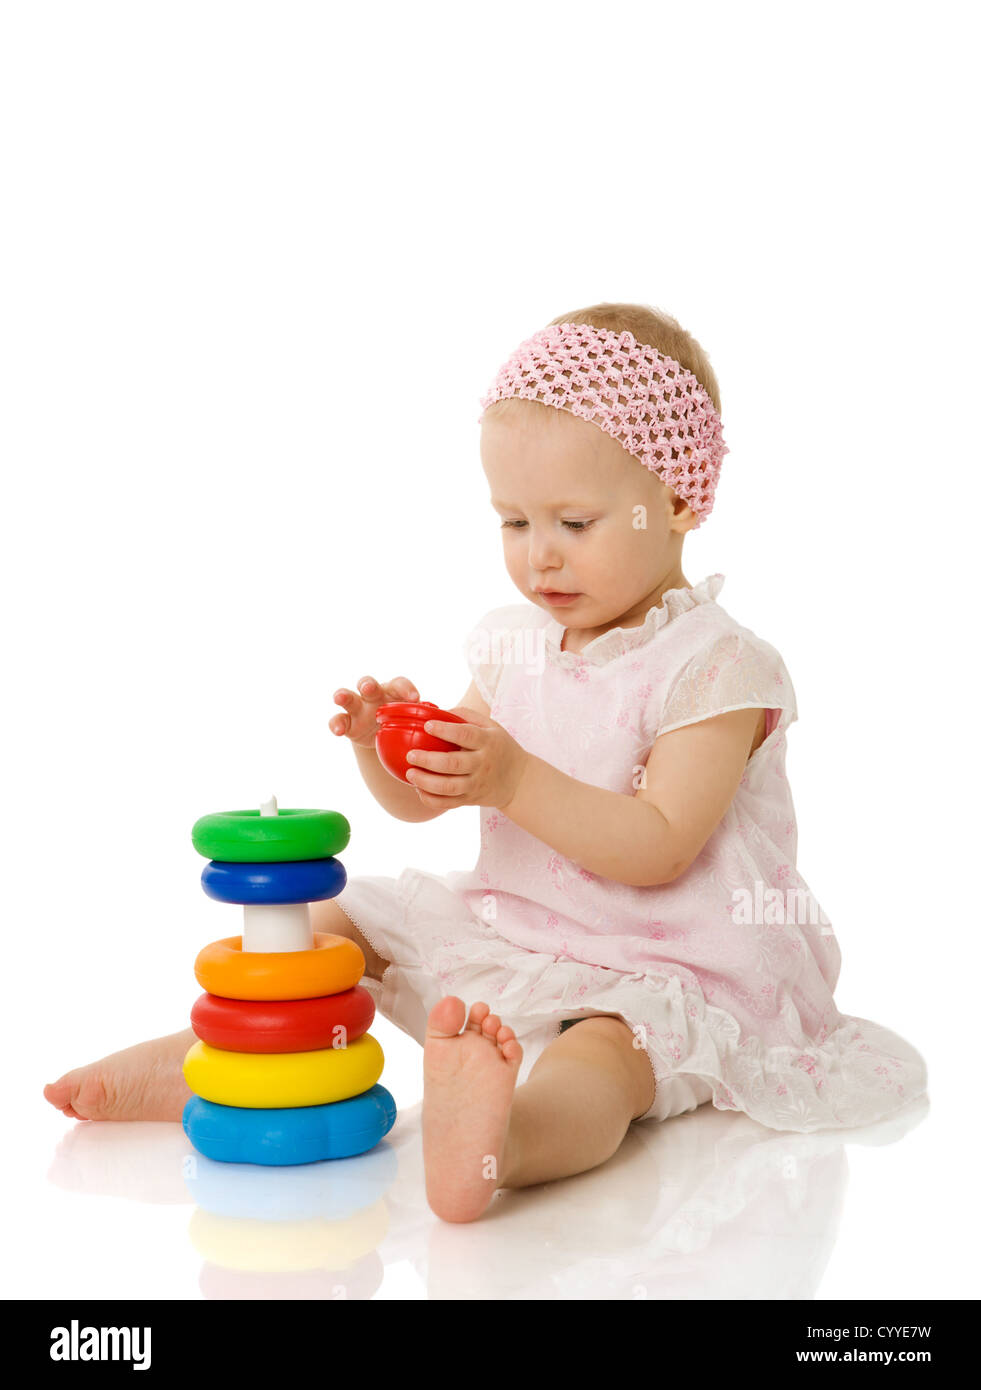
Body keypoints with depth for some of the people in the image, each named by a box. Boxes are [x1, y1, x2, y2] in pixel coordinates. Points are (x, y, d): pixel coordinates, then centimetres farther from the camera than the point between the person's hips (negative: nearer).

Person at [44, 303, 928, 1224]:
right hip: (509, 926, 8)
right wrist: (385, 745, -15)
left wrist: (514, 781, -34)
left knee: (606, 1048, -40)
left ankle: (491, 1145, -69)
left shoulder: (715, 665, -14)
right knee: (340, 916, 7)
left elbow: (658, 849, -24)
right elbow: (419, 802, 9)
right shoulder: (514, 645, 7)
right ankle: (205, 1058, 1)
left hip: (659, 968, -8)